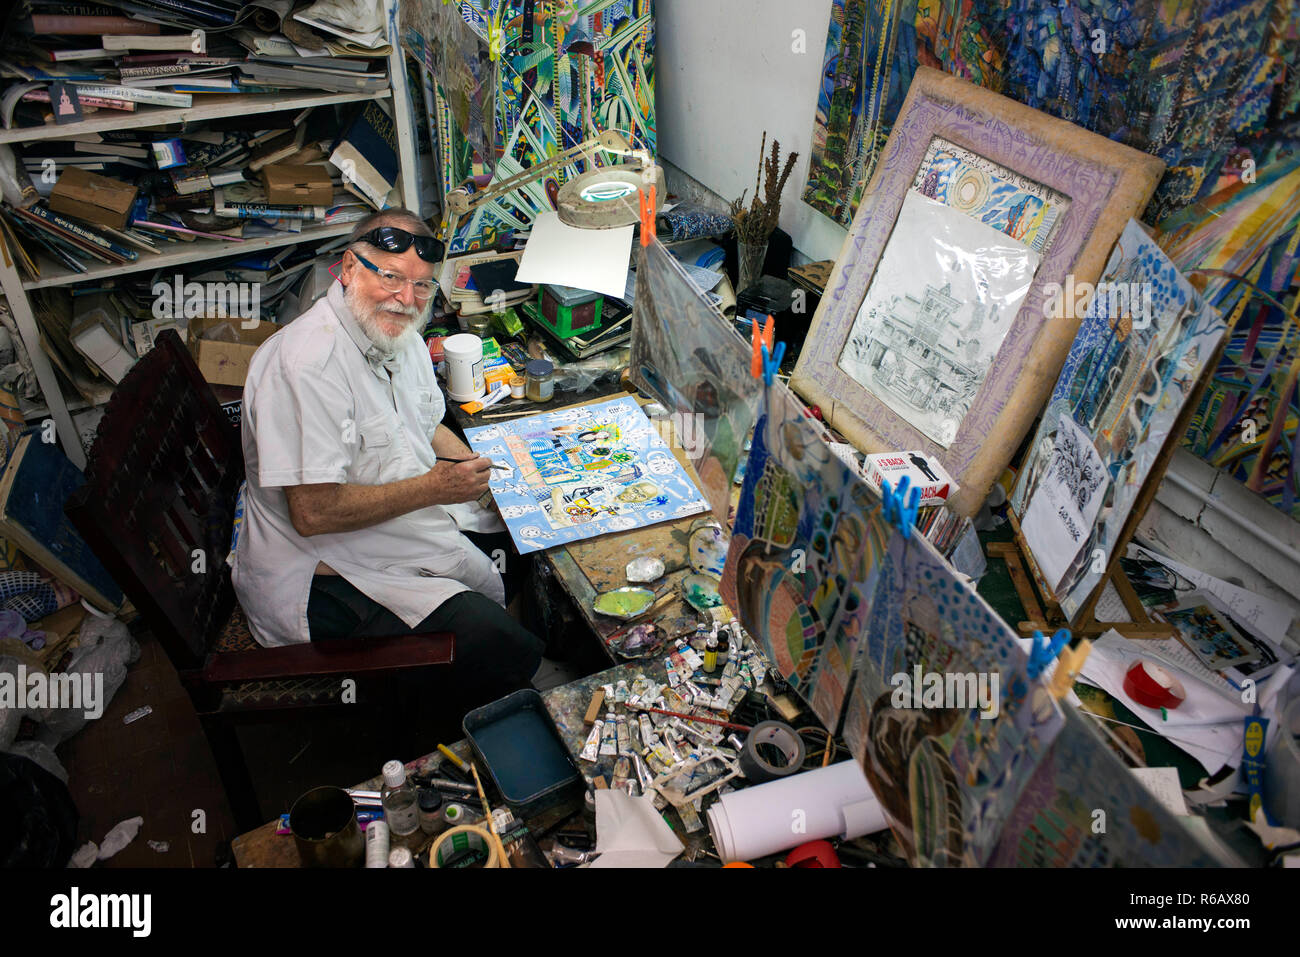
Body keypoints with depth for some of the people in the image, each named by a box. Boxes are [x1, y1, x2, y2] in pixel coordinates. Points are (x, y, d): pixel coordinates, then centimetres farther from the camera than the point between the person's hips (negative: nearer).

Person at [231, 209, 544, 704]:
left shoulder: (402, 337, 6)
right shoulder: (309, 362, -25)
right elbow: (313, 513, -28)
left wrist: (483, 474, 4)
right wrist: (433, 488, -23)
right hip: (326, 582, -10)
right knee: (504, 648, -25)